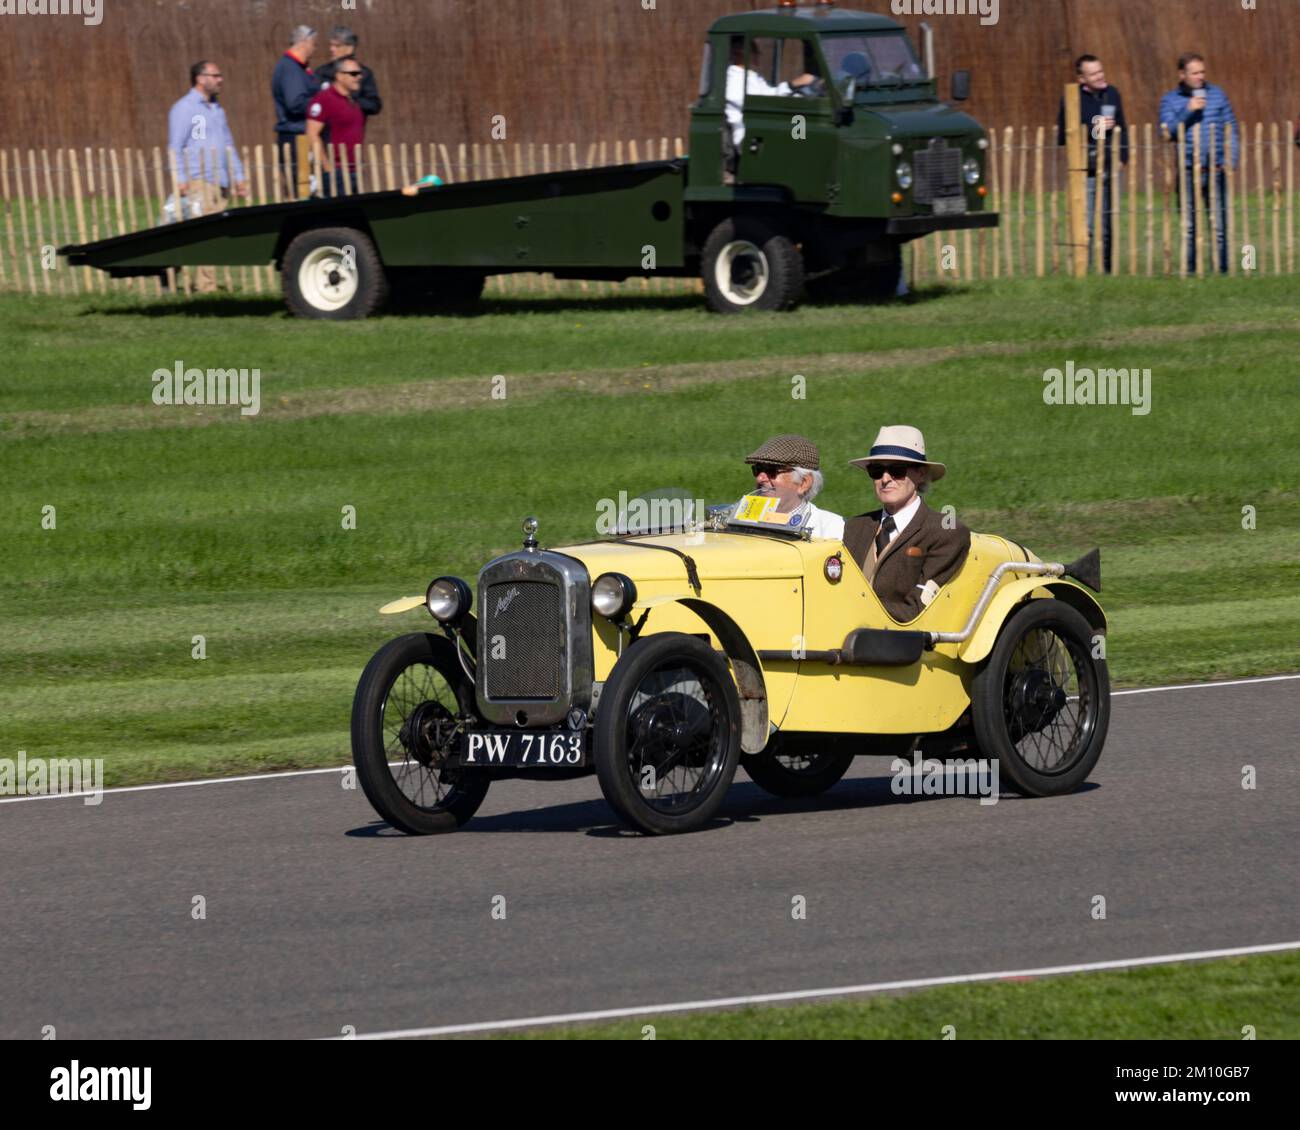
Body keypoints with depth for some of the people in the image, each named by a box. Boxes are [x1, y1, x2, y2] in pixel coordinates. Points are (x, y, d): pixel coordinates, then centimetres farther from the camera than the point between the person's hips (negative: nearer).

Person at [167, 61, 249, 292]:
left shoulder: (216, 108, 21)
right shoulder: (184, 108, -3)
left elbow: (228, 144, 26)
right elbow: (175, 146, -8)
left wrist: (239, 175, 19)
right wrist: (180, 179, -17)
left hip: (220, 183, 8)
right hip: (198, 182, -8)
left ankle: (203, 282, 3)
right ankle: (206, 285, -15)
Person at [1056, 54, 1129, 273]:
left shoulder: (1112, 95, 10)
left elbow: (1122, 128, 18)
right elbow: (1062, 137, -6)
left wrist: (1122, 157, 7)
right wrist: (1092, 130, -12)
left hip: (1111, 167, 4)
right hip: (1086, 171, -4)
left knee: (1109, 227, 8)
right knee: (1086, 226, -10)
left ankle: (1108, 269, 16)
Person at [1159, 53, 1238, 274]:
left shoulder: (1217, 94, 8)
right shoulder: (1170, 100, 6)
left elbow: (1232, 129, 10)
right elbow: (1167, 132, -5)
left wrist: (1231, 160, 0)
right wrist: (1187, 112, -16)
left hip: (1215, 170, 0)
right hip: (1187, 171, 0)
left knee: (1220, 223, -4)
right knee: (1189, 226, 3)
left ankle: (1223, 269, 0)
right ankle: (1189, 270, 10)